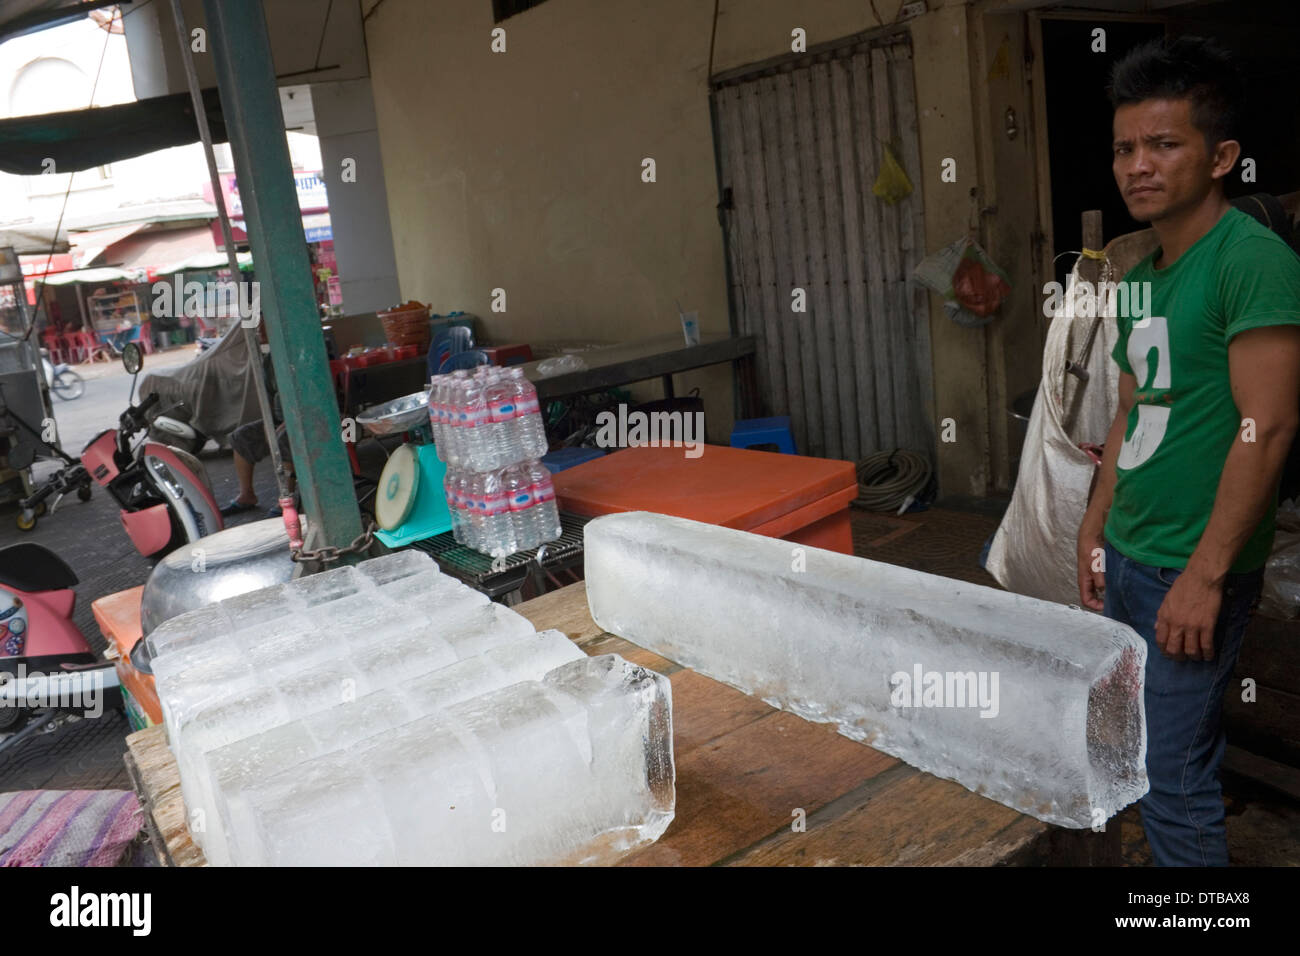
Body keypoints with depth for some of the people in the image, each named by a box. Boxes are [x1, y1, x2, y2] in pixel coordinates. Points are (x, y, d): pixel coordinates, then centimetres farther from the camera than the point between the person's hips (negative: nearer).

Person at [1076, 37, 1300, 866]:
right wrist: (1095, 530, 17)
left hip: (1190, 571, -8)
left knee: (1171, 774, 1)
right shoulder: (1143, 277, 11)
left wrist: (1204, 575, -20)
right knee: (1184, 750, 19)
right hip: (1128, 558, 8)